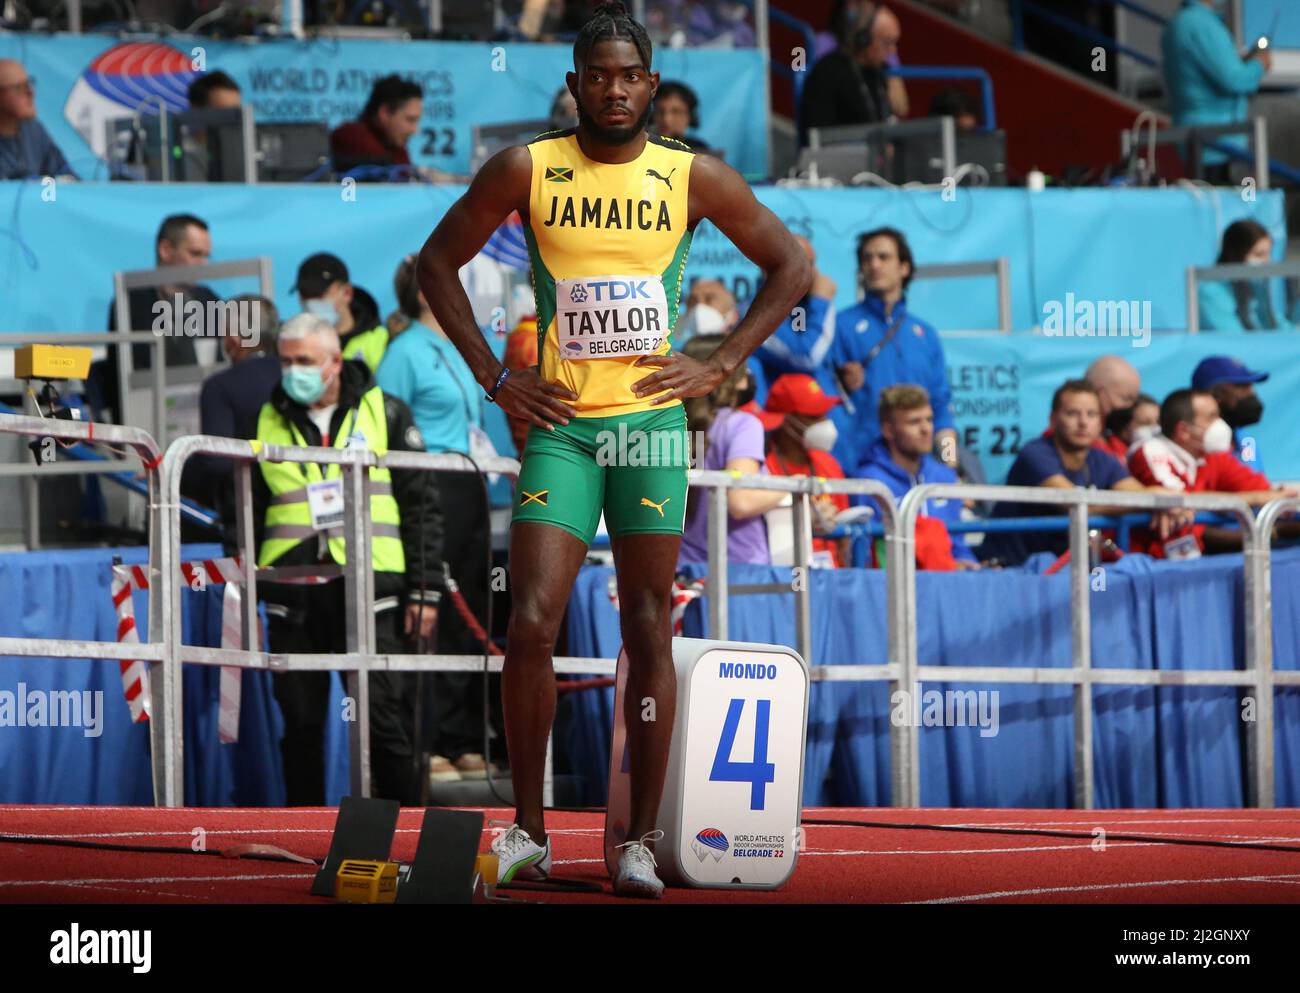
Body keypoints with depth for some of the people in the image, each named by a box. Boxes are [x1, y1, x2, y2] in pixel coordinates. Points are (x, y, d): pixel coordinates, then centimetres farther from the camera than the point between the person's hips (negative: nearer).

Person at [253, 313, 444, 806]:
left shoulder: (385, 414, 6)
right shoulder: (265, 424, 12)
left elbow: (422, 506, 6)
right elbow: (246, 520, 17)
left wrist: (424, 589, -1)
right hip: (293, 598, 2)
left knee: (387, 723, -5)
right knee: (301, 726, 5)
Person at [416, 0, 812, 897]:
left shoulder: (693, 178, 3)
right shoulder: (526, 170, 1)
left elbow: (791, 266, 11)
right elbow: (439, 261, 10)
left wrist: (723, 365, 2)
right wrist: (493, 376, 3)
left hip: (652, 420, 0)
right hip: (560, 423, 0)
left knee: (650, 631, 1)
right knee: (533, 625, -9)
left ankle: (642, 843, 6)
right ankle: (529, 830, 3)